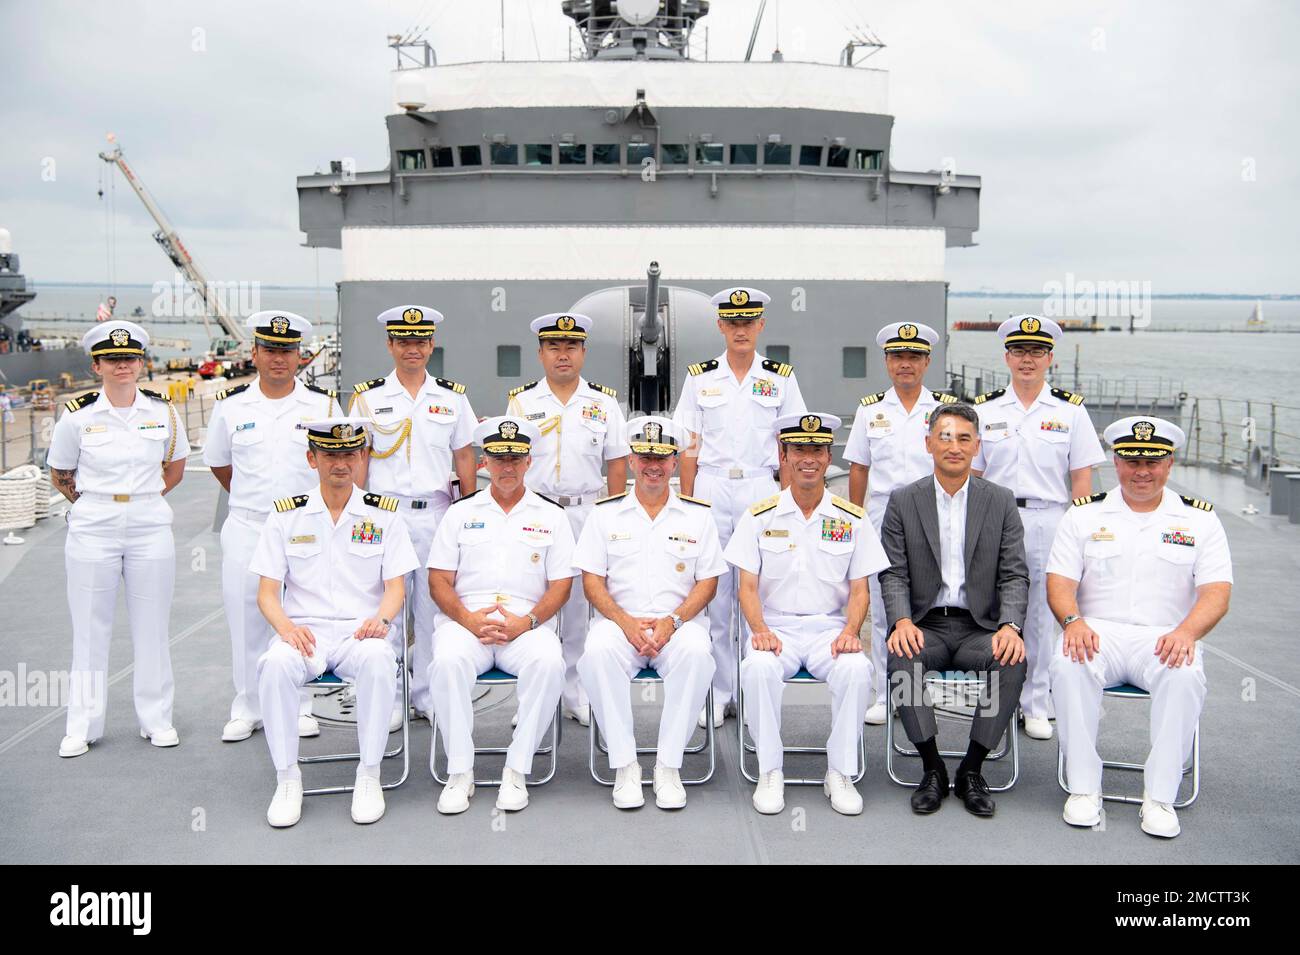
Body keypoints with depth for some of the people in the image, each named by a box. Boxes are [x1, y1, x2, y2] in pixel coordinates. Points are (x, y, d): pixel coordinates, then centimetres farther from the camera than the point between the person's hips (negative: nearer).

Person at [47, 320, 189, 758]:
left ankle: (156, 718, 18)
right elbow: (59, 475, 10)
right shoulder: (78, 415, -2)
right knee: (90, 629, 4)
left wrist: (143, 498, 11)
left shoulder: (163, 412, 2)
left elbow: (175, 467, 17)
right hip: (92, 531, -1)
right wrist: (97, 503, 7)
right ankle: (82, 725, 14)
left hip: (150, 529, 1)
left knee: (151, 627, 6)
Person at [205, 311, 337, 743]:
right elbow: (218, 463, 18)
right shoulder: (231, 405, 5)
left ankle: (299, 707, 17)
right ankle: (246, 709, 18)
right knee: (245, 619, 5)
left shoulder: (323, 405, 2)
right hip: (246, 529, 1)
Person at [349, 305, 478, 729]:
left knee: (435, 606, 5)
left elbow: (464, 459, 10)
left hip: (437, 511, 1)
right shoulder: (368, 397, 5)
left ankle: (429, 695, 17)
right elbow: (359, 460, 5)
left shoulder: (452, 397, 8)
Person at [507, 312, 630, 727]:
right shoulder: (521, 402, 5)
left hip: (588, 512, 0)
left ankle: (577, 693, 16)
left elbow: (617, 462, 6)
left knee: (582, 602, 5)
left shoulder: (604, 402, 6)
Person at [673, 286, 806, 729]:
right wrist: (687, 503, 2)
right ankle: (717, 693, 12)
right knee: (713, 593, 3)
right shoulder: (700, 377, 6)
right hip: (712, 488, 0)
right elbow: (689, 448, 6)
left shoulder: (781, 378, 5)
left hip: (761, 488, 0)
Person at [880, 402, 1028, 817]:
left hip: (979, 626, 1)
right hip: (925, 625, 0)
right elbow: (893, 573, 1)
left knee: (1012, 662, -30)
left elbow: (1014, 575, 2)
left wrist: (1010, 626, -16)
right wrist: (902, 620, -18)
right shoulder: (903, 501, 6)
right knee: (902, 658, -32)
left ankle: (972, 770, -12)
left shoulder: (1000, 501, 7)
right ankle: (932, 769, -15)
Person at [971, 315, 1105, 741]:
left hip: (1050, 520, 0)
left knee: (1042, 616, 6)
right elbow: (971, 476, 7)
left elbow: (1082, 477, 3)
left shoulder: (1070, 410, 5)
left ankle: (1036, 707, 17)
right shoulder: (984, 410, 7)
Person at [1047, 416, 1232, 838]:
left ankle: (1160, 797, -22)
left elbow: (1217, 592, 0)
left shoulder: (1199, 519, 10)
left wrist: (1187, 632, -21)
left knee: (1186, 676, -34)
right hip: (1098, 632, 0)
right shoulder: (1085, 513, 10)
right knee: (1068, 664, -33)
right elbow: (1059, 581, 3)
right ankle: (1084, 788, -20)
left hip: (1165, 640, 0)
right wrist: (1073, 621, -20)